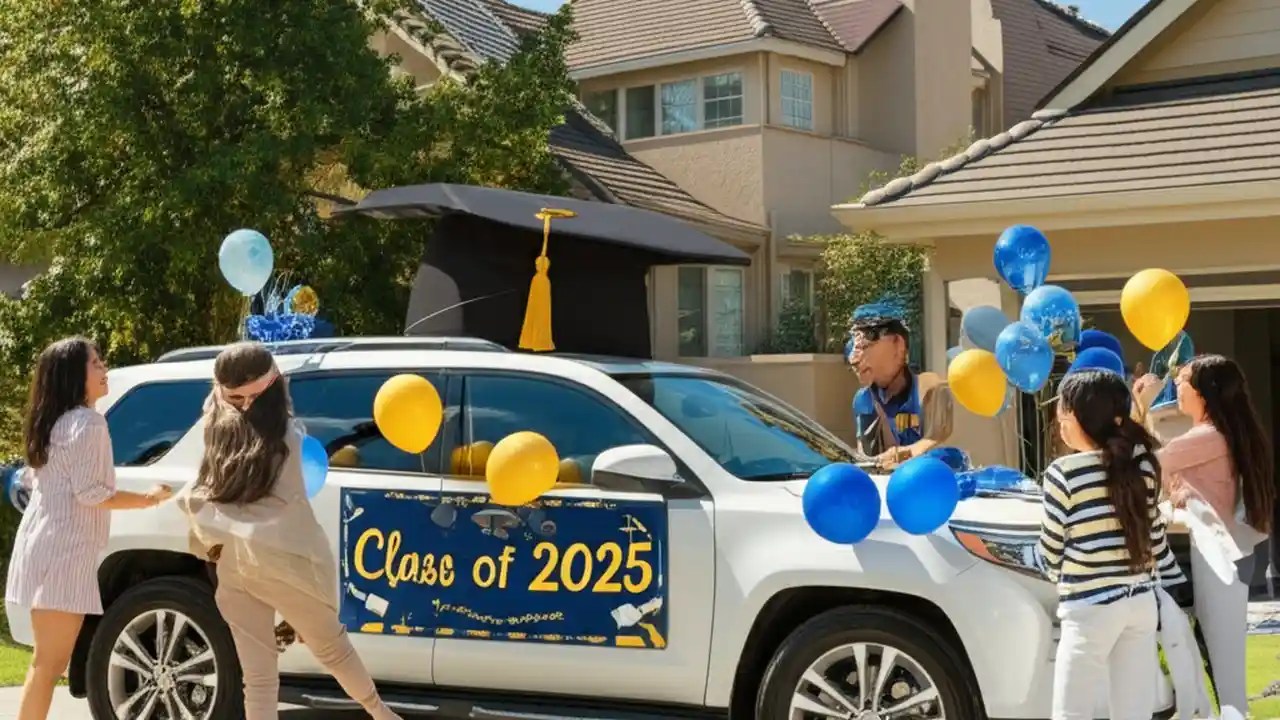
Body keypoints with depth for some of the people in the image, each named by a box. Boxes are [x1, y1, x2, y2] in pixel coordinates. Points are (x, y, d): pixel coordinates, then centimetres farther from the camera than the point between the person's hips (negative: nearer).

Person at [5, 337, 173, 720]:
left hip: (47, 542, 10)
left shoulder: (55, 422, 18)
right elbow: (90, 493, -17)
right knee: (50, 664, -7)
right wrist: (148, 498, -7)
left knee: (46, 661, 15)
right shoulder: (87, 422, -12)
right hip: (64, 548, -10)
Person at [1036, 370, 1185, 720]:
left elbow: (1050, 550, -4)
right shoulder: (1141, 463, 3)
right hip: (1141, 602, 6)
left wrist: (1060, 577, 17)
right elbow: (1154, 535, 9)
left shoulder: (1064, 472, -12)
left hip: (1090, 608, -6)